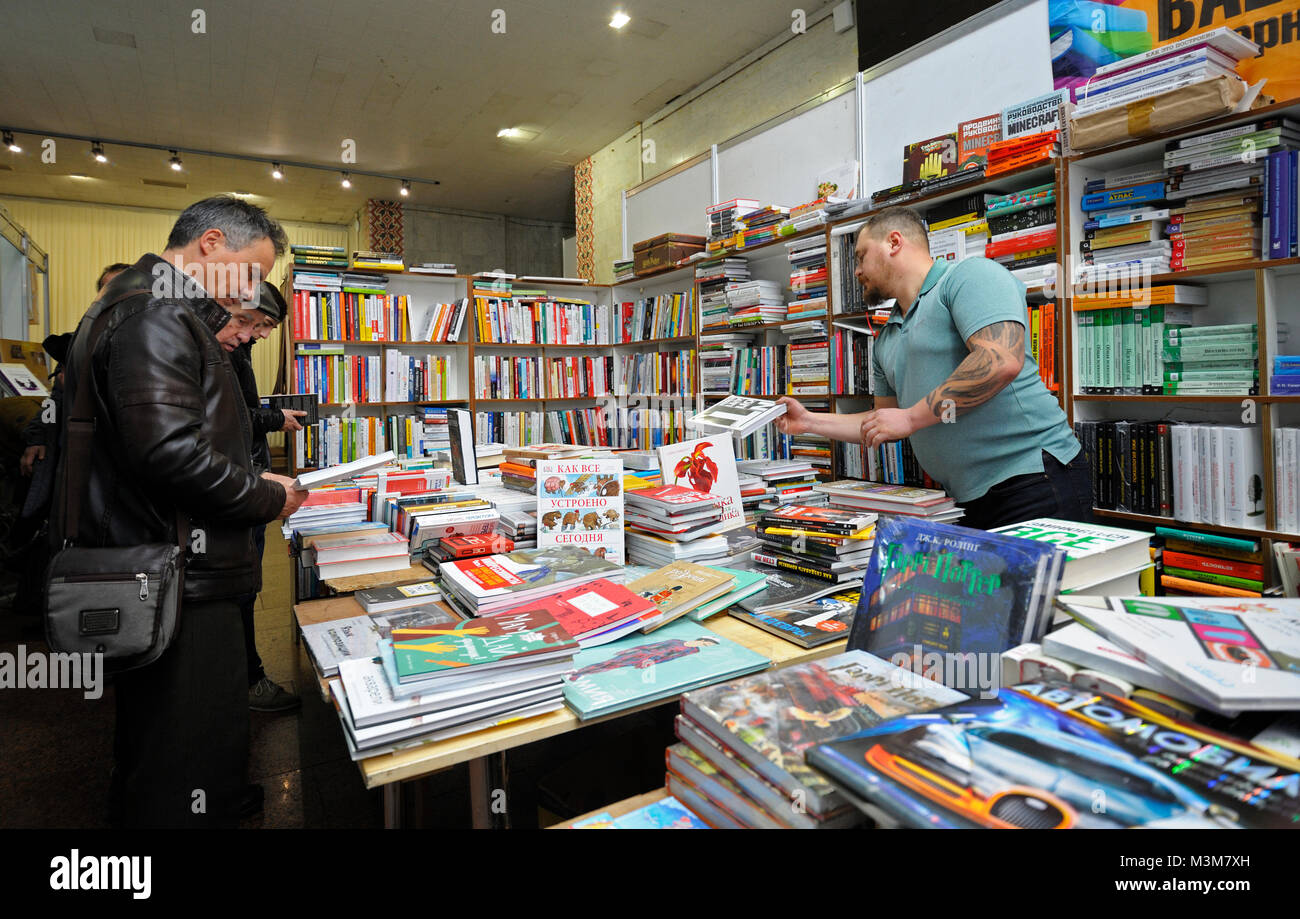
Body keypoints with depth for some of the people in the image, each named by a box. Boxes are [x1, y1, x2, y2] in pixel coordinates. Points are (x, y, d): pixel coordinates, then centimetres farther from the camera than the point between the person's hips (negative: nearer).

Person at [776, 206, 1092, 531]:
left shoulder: (971, 276, -7)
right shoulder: (886, 341, 18)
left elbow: (1001, 361, -23)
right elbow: (884, 424, 23)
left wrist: (910, 417, -17)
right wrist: (810, 422, 17)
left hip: (1032, 477, -7)